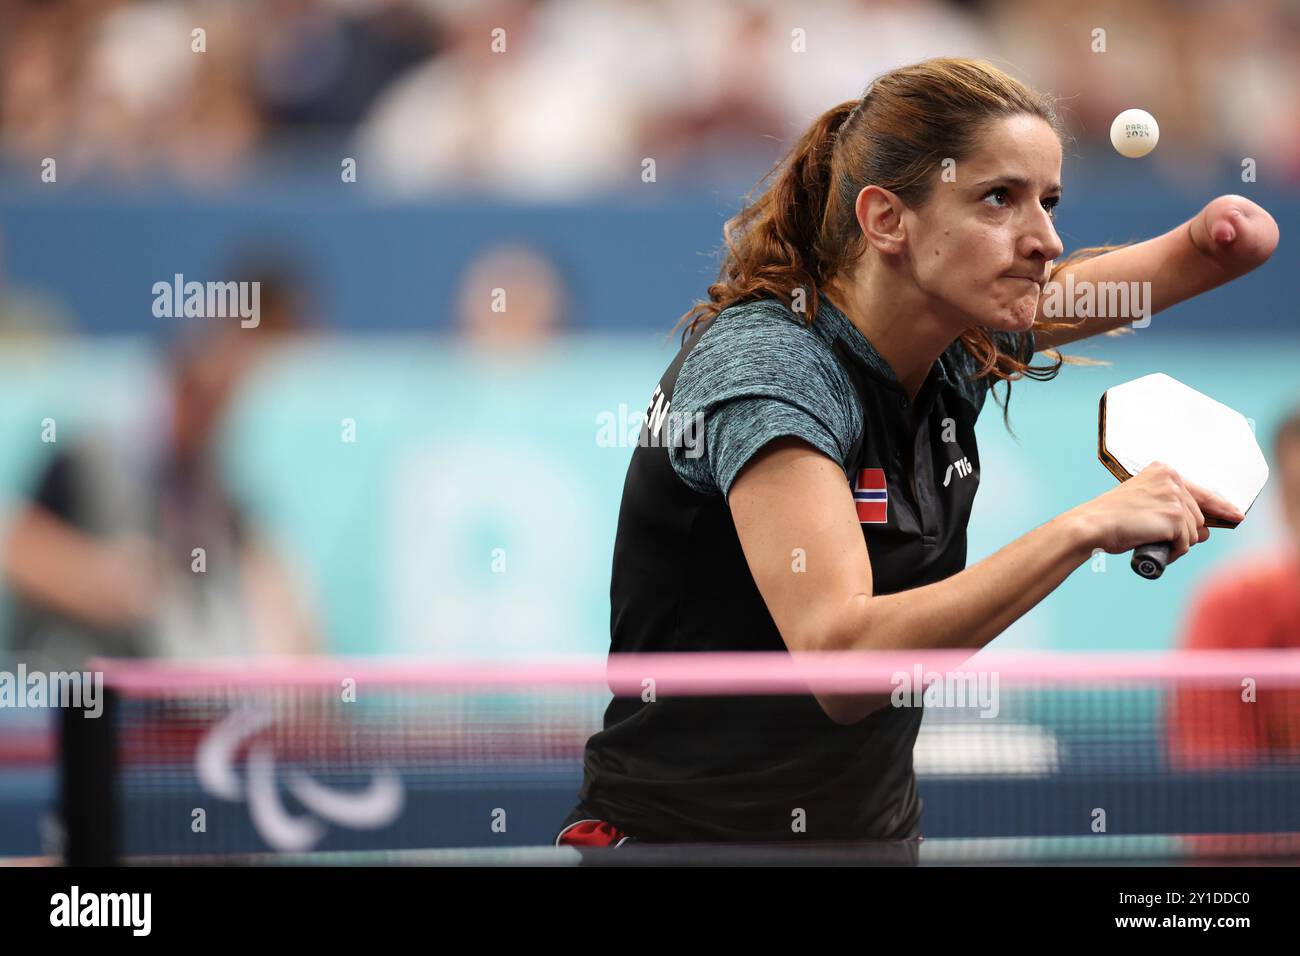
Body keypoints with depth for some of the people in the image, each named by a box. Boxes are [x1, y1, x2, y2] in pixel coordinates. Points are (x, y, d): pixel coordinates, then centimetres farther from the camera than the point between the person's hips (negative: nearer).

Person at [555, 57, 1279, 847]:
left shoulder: (958, 354, -1)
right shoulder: (762, 368, -23)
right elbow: (840, 657, -35)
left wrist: (1211, 246, -3)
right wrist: (1084, 529, -38)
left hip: (878, 826, 7)